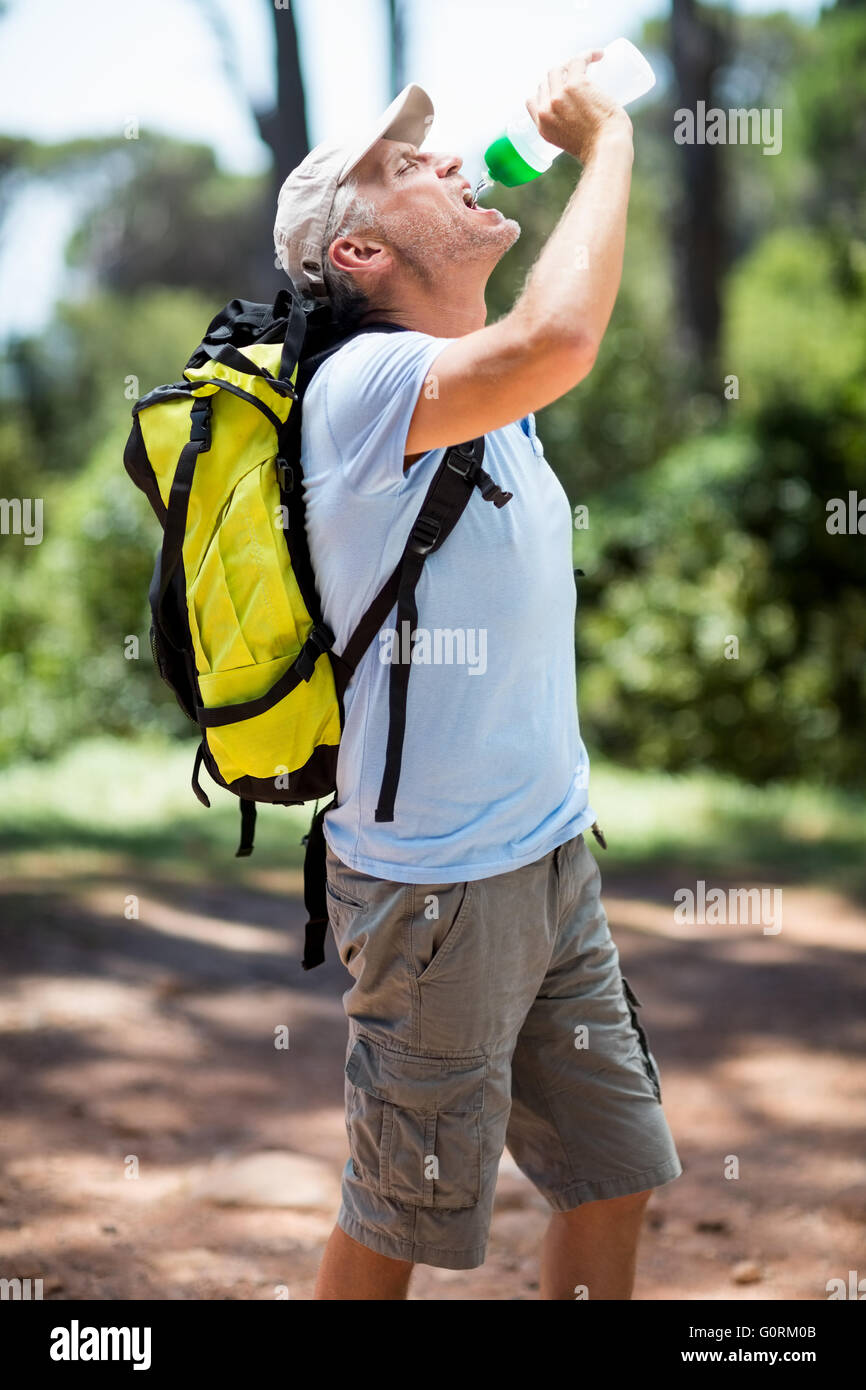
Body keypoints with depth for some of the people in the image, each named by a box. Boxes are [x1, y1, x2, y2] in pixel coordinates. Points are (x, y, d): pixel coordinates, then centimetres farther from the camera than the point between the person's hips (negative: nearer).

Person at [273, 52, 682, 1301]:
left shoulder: (492, 391, 8)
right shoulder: (363, 384, -21)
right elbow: (556, 344, -36)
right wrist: (604, 142, -24)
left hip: (554, 857, 8)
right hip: (438, 886, -8)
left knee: (613, 1182, 14)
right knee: (399, 1224, 5)